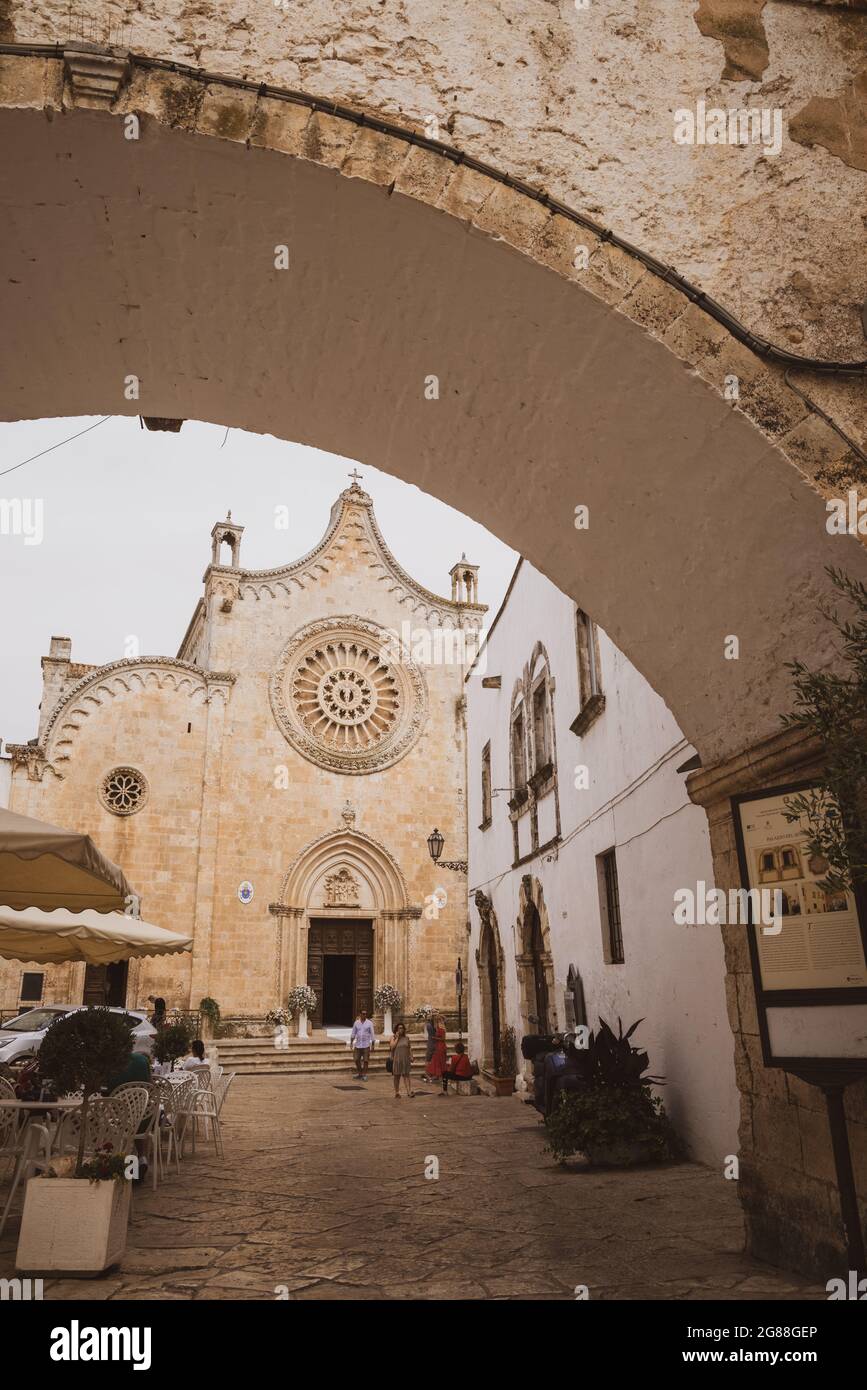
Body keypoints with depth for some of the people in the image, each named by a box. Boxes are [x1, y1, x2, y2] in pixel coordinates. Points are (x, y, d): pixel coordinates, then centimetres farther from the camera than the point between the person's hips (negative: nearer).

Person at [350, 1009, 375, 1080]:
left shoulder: (369, 1023, -2)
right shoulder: (356, 1023, 4)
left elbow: (372, 1034, 0)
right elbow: (353, 1033, 9)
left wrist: (372, 1044, -3)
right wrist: (351, 1043, 5)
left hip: (366, 1045, -2)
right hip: (358, 1045, 3)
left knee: (366, 1060, -1)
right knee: (357, 1060, 7)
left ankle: (364, 1075, 10)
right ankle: (359, 1073, 25)